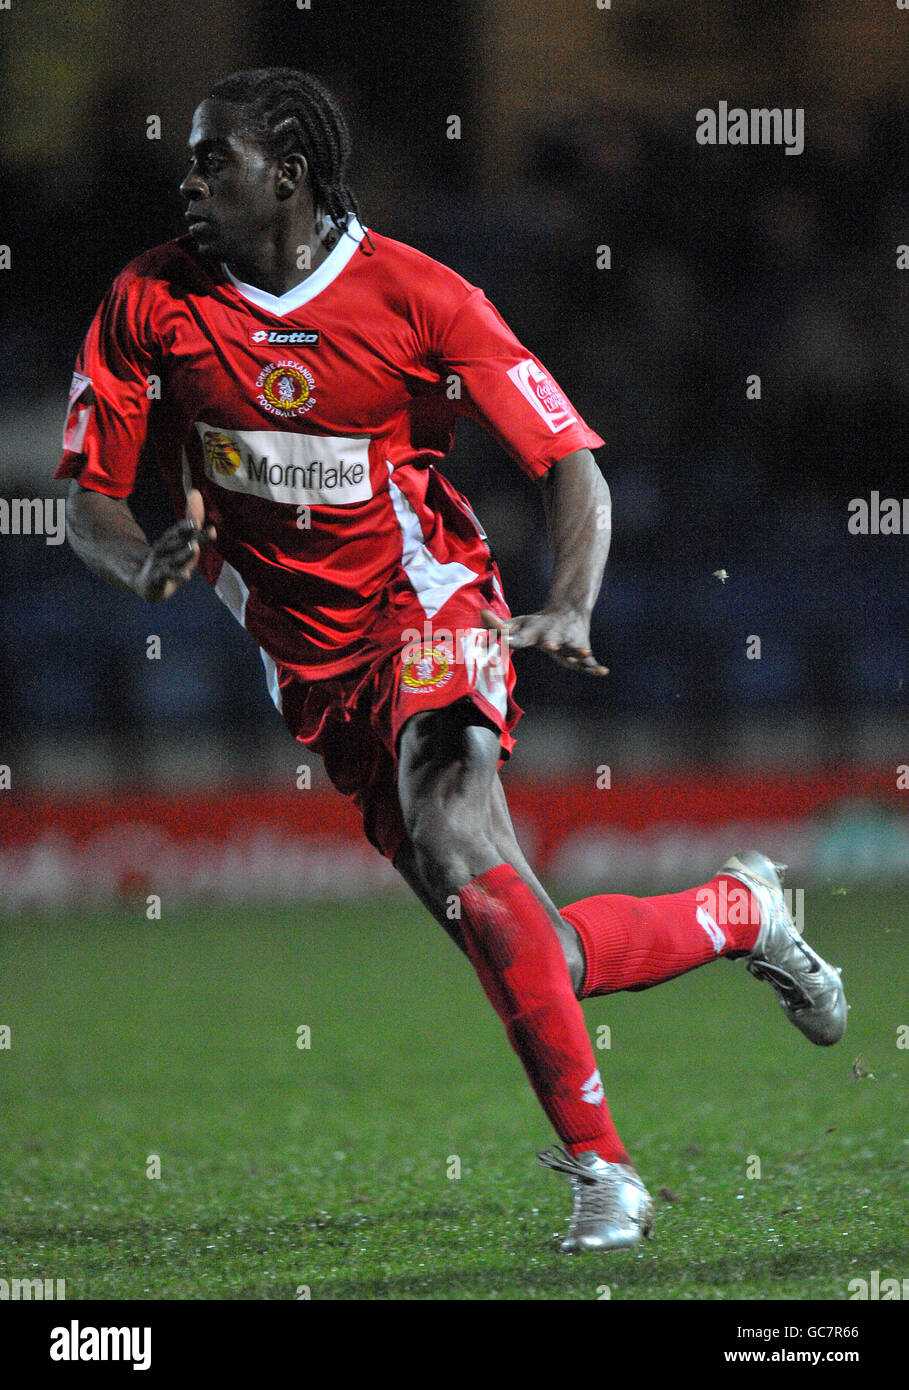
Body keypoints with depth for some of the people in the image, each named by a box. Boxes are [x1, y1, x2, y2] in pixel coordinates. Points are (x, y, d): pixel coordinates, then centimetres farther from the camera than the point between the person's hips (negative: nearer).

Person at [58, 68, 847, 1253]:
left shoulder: (417, 298, -11)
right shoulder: (151, 304, -3)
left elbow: (570, 463, -10)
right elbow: (88, 501, 2)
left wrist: (568, 607, -28)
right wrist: (146, 560, -21)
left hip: (426, 614, -4)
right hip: (312, 673, 4)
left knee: (453, 834, -34)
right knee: (537, 961, 1)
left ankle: (599, 1169, -27)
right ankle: (739, 914, 31)